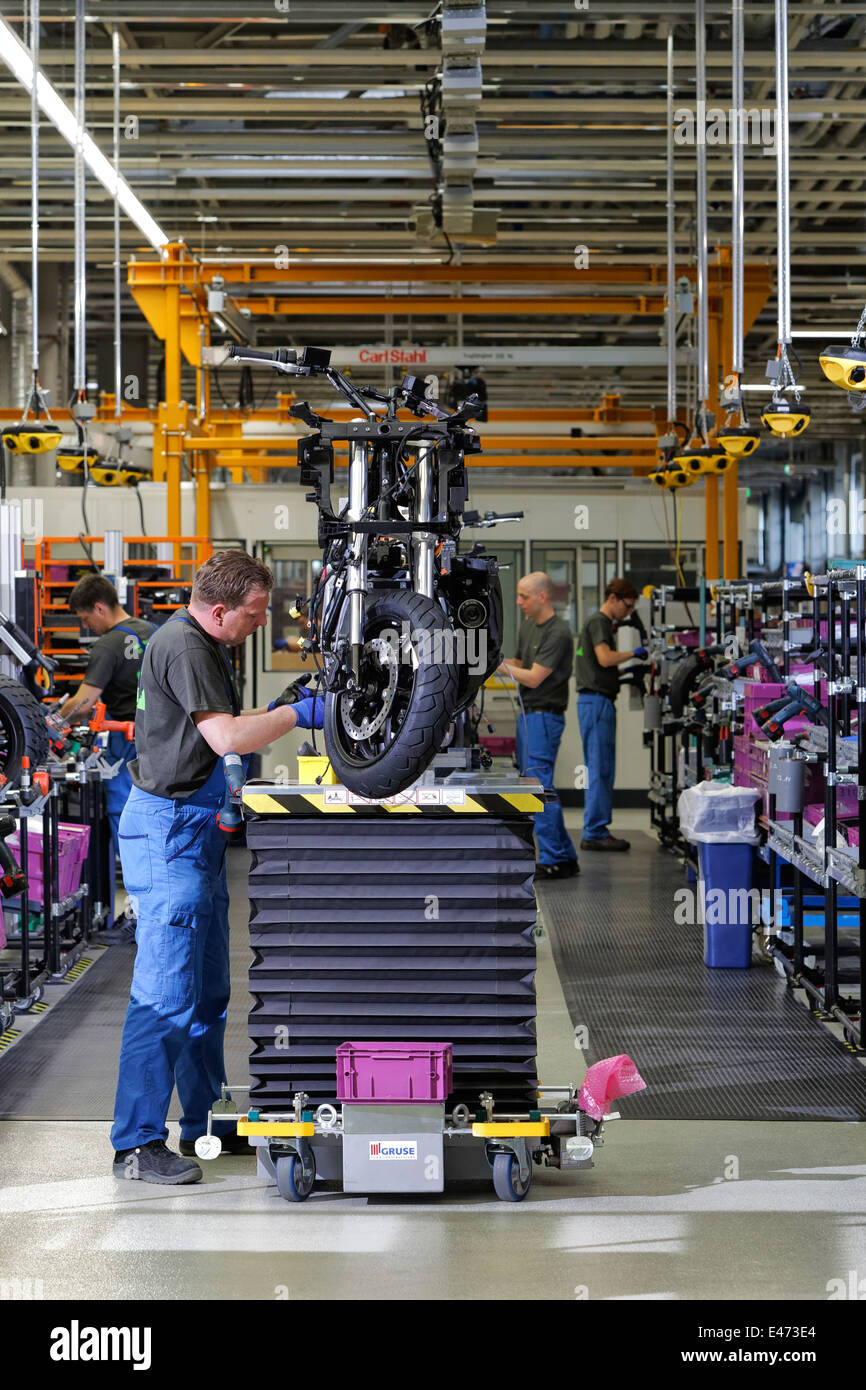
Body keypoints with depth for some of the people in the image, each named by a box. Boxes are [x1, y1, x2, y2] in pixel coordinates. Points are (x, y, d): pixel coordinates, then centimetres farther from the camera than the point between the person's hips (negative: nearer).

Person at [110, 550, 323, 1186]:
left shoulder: (205, 643, 15)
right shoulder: (182, 646, -18)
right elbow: (226, 738, -25)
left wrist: (277, 710, 9)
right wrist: (299, 714, -15)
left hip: (199, 826, 11)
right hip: (170, 829, -11)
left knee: (207, 989, 15)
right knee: (167, 992, -9)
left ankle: (204, 1122, 24)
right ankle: (137, 1143, -4)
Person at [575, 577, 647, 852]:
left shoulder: (601, 623, 23)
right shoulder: (598, 622, -9)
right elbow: (605, 658, -23)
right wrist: (634, 654, -11)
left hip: (600, 700, 11)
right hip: (597, 700, -11)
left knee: (602, 769, 11)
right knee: (599, 768, -9)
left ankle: (596, 830, 14)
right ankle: (595, 833, -9)